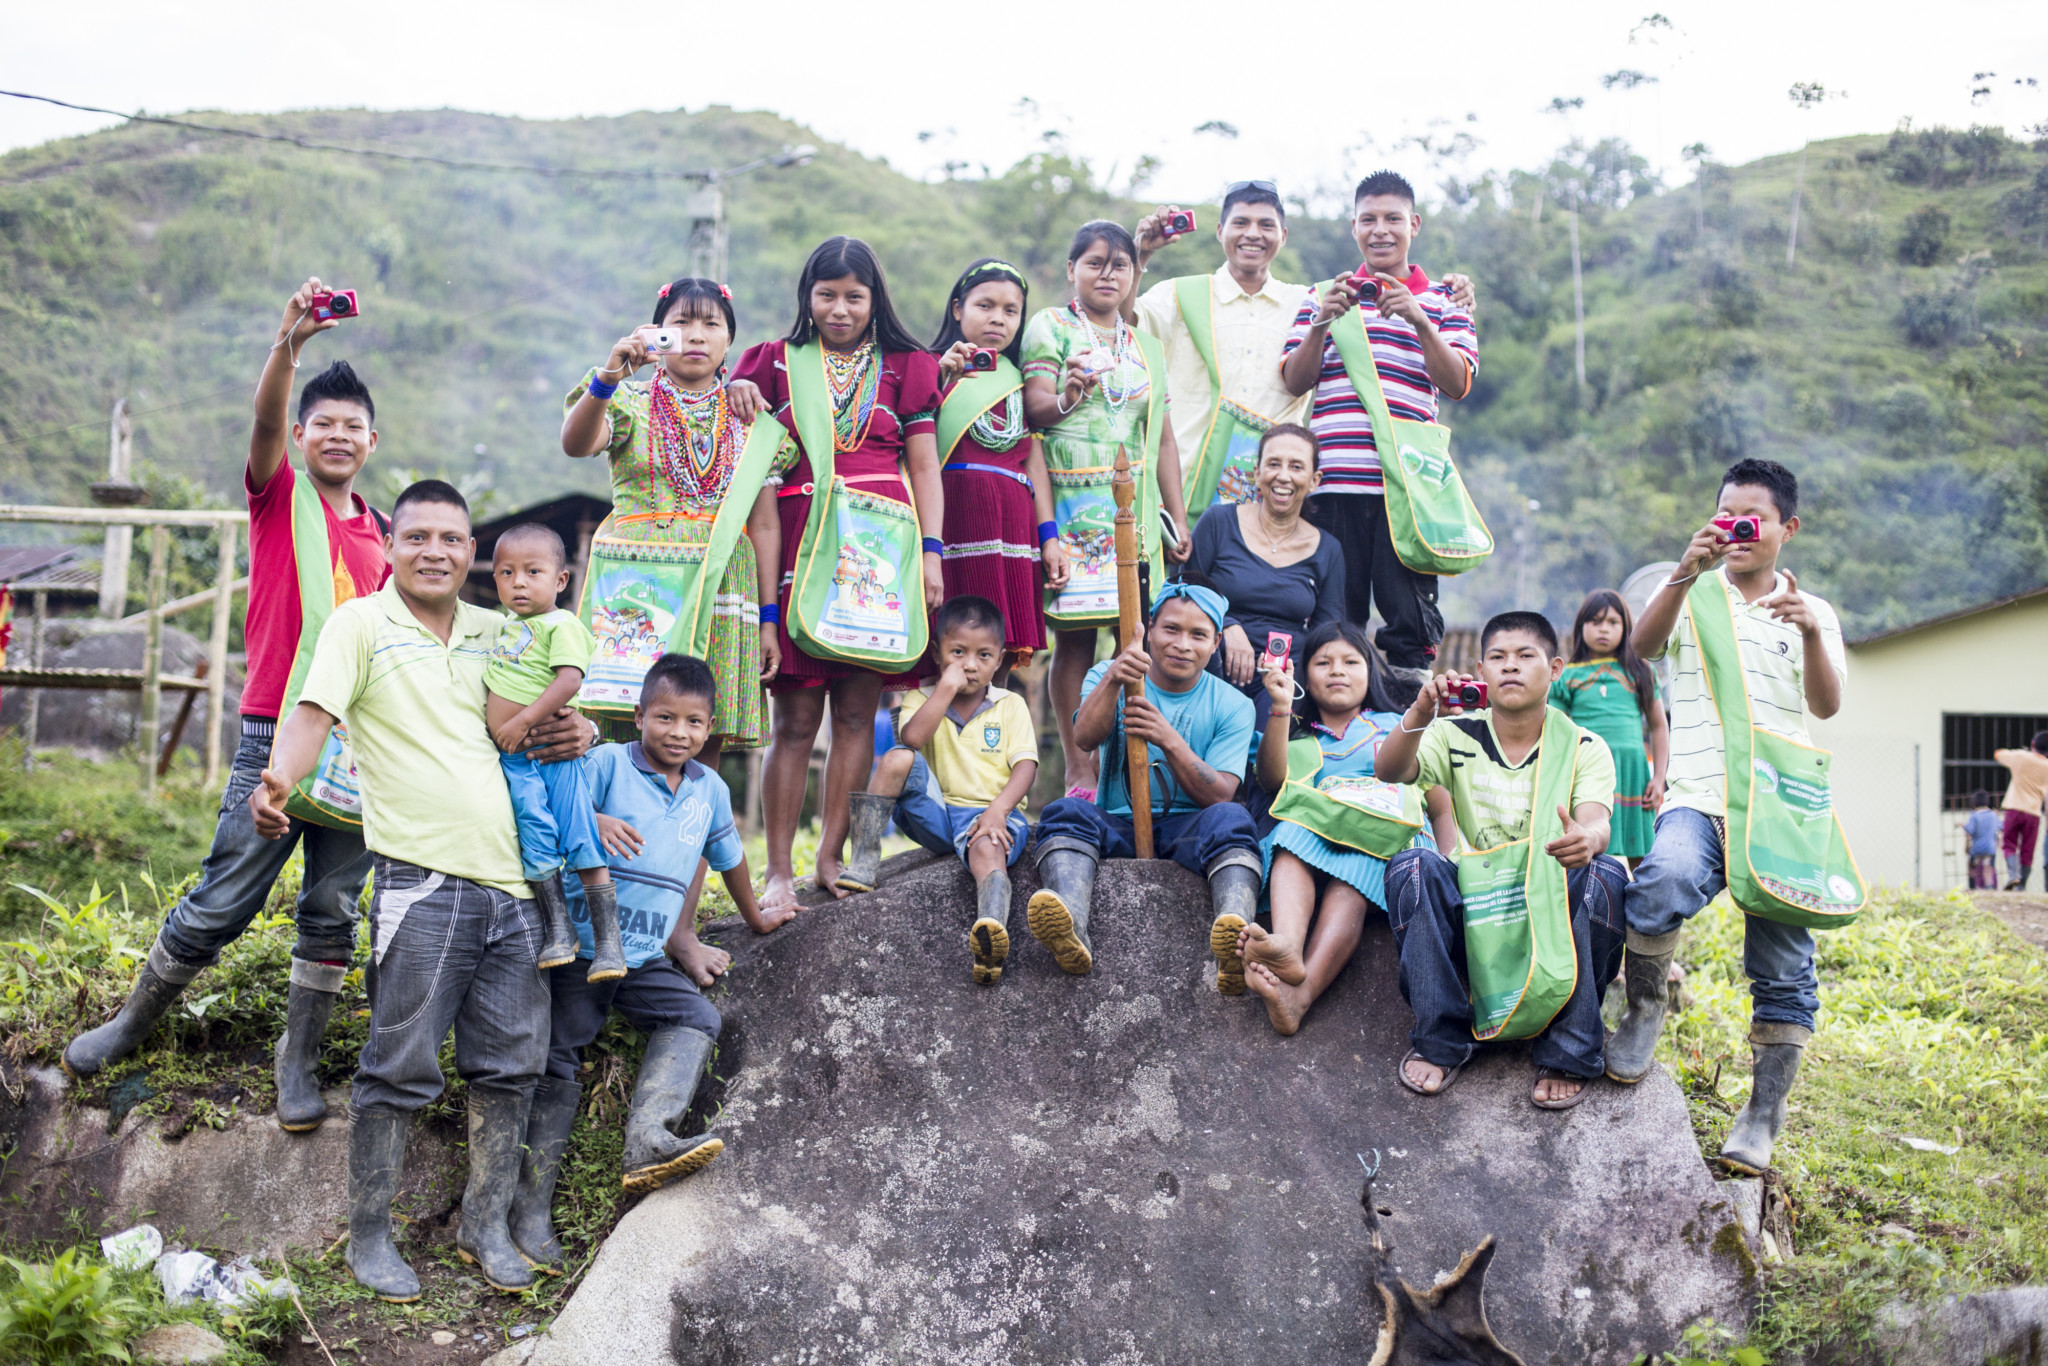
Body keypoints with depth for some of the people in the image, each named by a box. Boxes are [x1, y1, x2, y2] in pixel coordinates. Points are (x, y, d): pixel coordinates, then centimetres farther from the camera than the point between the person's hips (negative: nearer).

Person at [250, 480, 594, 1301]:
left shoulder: (495, 632, 17)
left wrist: (573, 727, 10)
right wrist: (276, 780, -32)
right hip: (422, 876, -6)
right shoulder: (361, 624, 2)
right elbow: (313, 711, -12)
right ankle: (370, 1235, 10)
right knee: (401, 1065, -3)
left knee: (510, 1061, 9)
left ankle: (486, 1225, 21)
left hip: (511, 875, 6)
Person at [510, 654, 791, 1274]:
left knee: (697, 1017, -18)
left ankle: (648, 1139, -29)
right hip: (580, 945, -5)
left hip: (646, 957, 5)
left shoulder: (710, 789, 10)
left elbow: (727, 856, 27)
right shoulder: (609, 763, -5)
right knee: (556, 1060, -5)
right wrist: (591, 819, -36)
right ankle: (531, 1205, 0)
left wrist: (755, 916, 38)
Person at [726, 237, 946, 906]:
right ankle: (778, 870, -2)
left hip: (878, 549, 1)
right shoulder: (776, 363, 16)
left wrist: (932, 551, 0)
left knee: (857, 711, -1)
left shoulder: (906, 367, 15)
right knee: (796, 719, -5)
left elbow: (924, 466, 10)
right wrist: (735, 392, -2)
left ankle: (831, 857, 6)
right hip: (798, 547, 0)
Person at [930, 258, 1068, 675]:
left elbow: (1035, 460, 15)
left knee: (1001, 658, 1)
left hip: (1012, 527, 4)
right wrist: (942, 376, -17)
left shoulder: (1019, 381, 21)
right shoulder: (933, 367, 8)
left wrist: (1048, 536, 6)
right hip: (954, 514, -4)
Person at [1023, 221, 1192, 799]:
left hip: (1136, 508, 5)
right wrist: (1067, 399, -29)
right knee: (1074, 634, -7)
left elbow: (1163, 437, 21)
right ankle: (1078, 771, -4)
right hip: (1073, 505, -4)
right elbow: (1034, 409, -7)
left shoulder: (1145, 346, 21)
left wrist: (1178, 517, 17)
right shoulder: (1051, 327, 5)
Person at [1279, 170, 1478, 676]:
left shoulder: (1443, 301, 13)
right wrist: (1322, 322, -8)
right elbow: (1294, 381, 8)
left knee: (1409, 615, -3)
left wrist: (1419, 321, -14)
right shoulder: (1324, 294, 16)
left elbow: (1458, 384, -1)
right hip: (1334, 480, 1)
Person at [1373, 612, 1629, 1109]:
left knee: (1605, 876, -30)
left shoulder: (1584, 748, 0)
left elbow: (1596, 823, -19)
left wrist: (1587, 839, -45)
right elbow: (1390, 772, -17)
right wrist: (1419, 715, -37)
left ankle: (1567, 1055, -20)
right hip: (1475, 908, 1)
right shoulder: (1456, 736, 3)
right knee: (1413, 868, -27)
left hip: (1557, 922, -1)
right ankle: (1439, 1043, -17)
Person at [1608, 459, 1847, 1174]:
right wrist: (1686, 573, -24)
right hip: (1698, 797, -2)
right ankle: (1645, 1006, -10)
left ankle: (1763, 1116, 8)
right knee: (1667, 881, -34)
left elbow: (1827, 705, 0)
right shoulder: (1691, 594, 13)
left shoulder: (1812, 612, 16)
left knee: (1782, 970, -3)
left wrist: (1811, 633, -19)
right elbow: (1643, 644, -8)